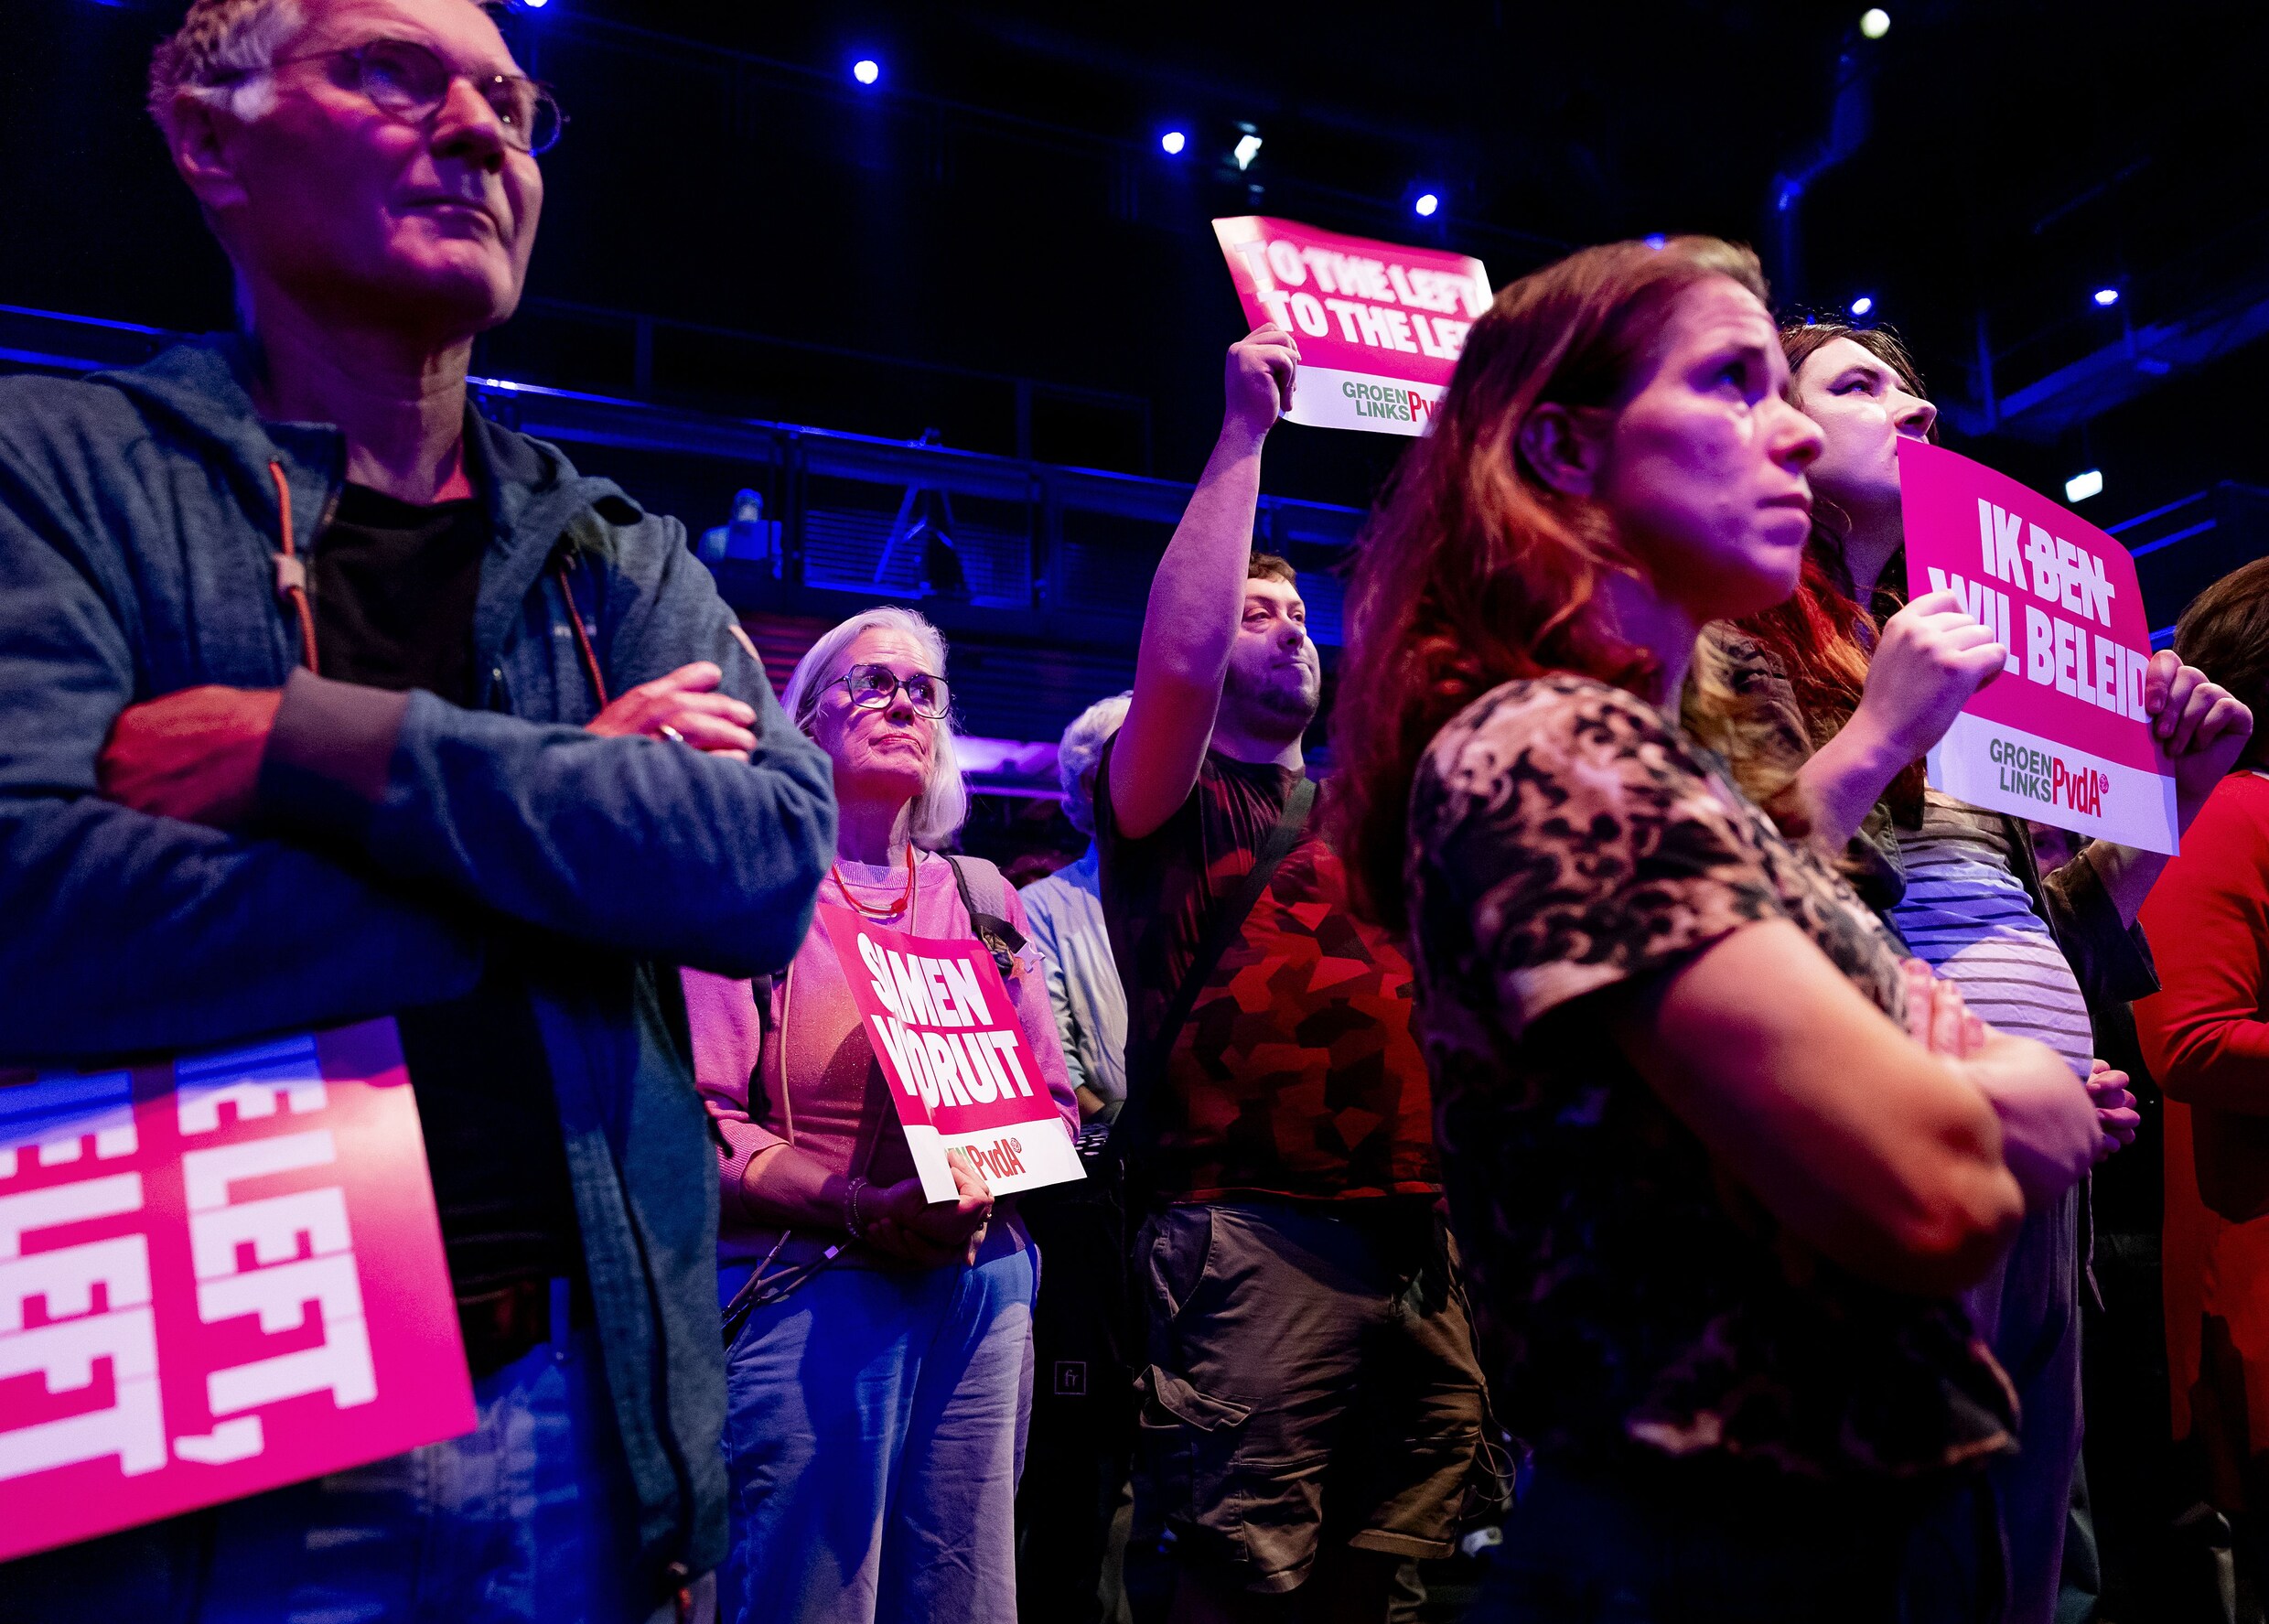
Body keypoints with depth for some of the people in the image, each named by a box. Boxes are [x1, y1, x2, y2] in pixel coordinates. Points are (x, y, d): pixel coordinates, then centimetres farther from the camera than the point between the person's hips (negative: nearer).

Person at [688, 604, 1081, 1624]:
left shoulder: (983, 900, 14)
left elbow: (1053, 1106, 13)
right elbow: (699, 1125, -6)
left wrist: (981, 1183, -9)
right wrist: (864, 1210, -18)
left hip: (983, 1290, 4)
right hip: (807, 1291, -4)